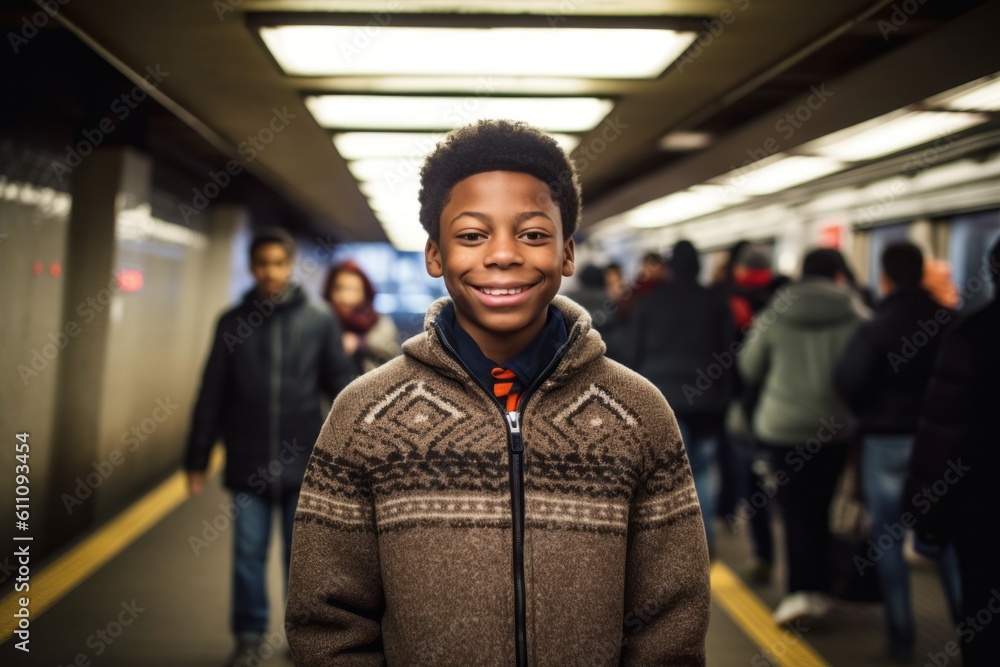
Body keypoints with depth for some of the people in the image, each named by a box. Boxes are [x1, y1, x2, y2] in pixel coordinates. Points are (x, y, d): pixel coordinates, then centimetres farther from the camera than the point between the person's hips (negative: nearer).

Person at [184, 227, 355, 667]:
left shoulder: (319, 322, 1)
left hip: (302, 464, -1)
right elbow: (212, 396, 5)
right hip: (247, 464, 1)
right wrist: (197, 458, 5)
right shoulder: (232, 322, 3)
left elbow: (340, 383, 1)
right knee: (248, 553, 8)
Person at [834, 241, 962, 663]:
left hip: (886, 441, -3)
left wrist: (867, 412, -3)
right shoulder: (950, 322, -2)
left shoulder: (874, 328, -13)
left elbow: (848, 381, -22)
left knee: (887, 539, 8)